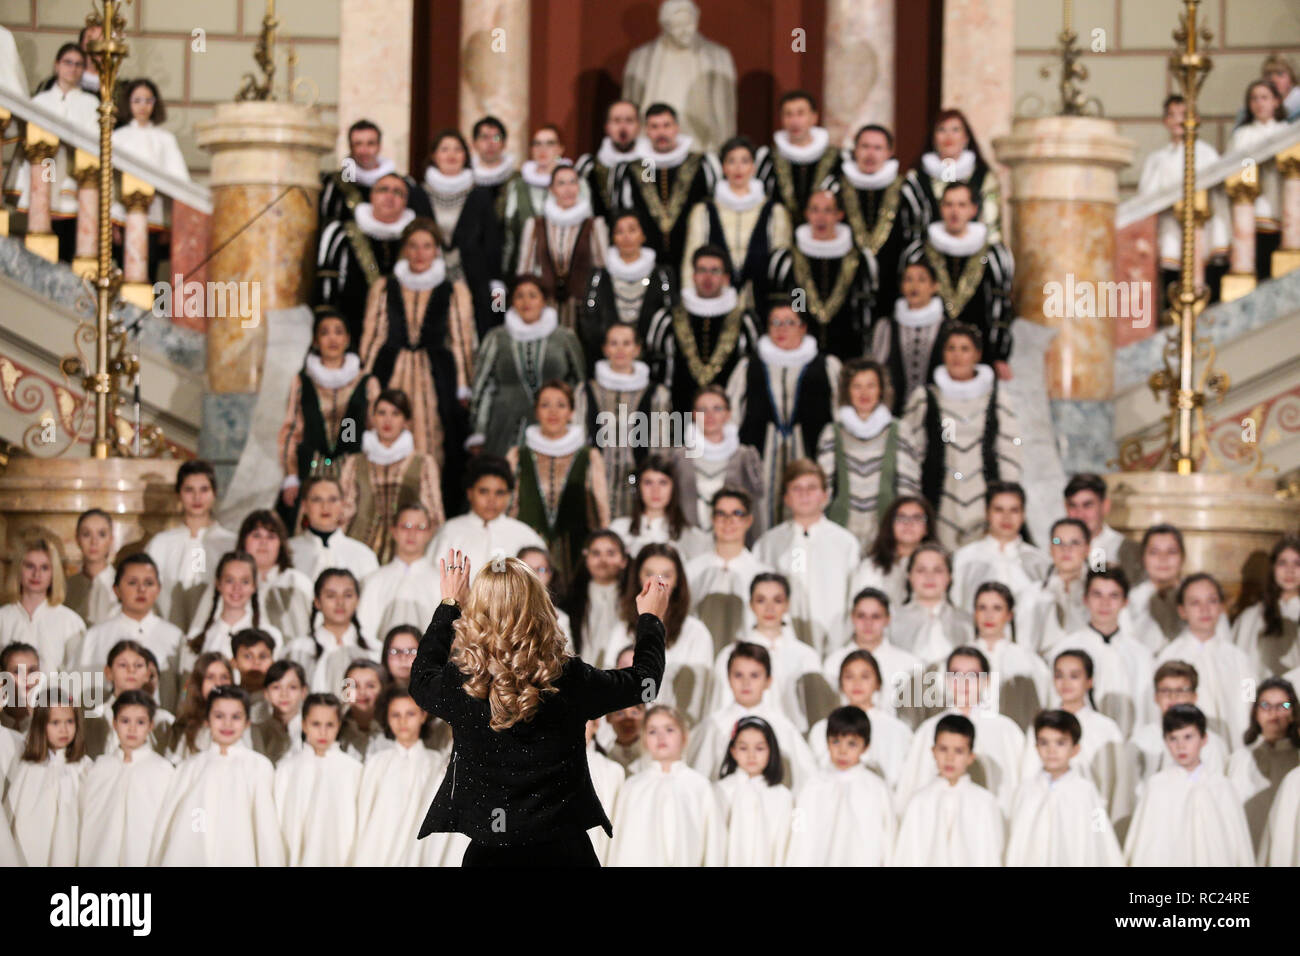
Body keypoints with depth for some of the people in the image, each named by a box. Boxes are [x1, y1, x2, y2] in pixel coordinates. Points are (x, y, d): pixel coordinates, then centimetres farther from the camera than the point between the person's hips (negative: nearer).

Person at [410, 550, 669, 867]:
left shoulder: (460, 685, -13)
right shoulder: (571, 681, -14)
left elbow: (421, 680, 13)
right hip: (562, 849, 0)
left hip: (484, 853, 0)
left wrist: (449, 604, 23)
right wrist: (650, 618, 24)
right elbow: (644, 682, 6)